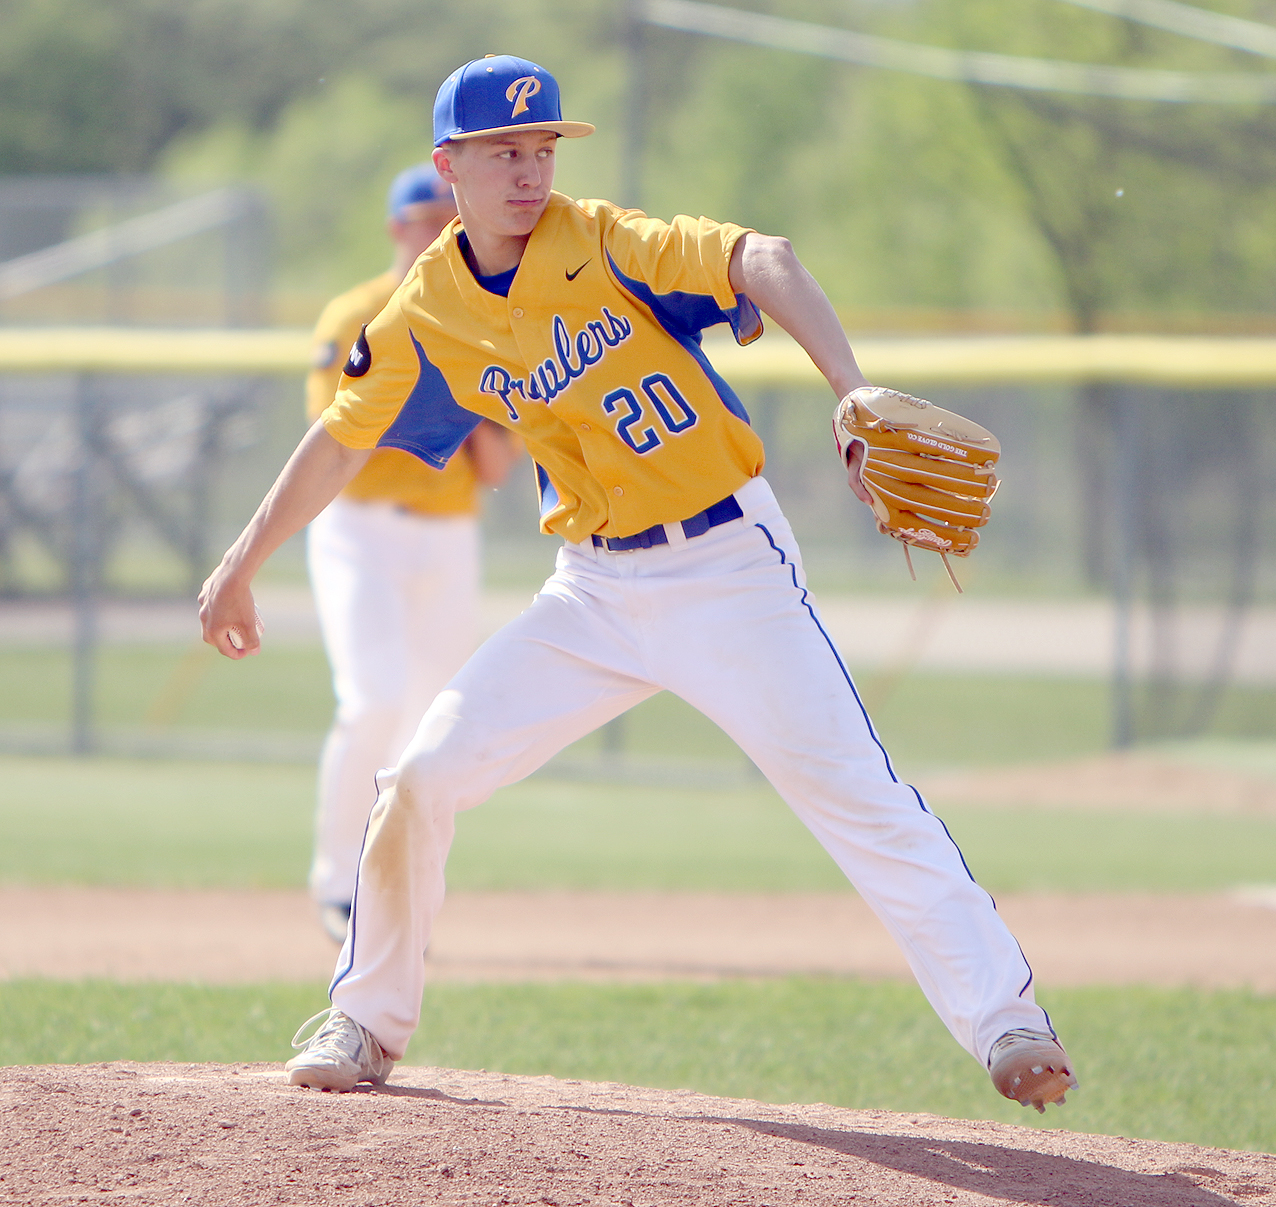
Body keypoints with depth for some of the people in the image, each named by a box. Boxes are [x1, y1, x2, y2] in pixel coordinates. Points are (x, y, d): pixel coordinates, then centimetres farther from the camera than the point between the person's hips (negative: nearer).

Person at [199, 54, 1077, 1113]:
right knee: (423, 778, 0)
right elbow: (339, 441, 14)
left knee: (854, 790, -17)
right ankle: (369, 1022, 19)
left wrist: (851, 391, -44)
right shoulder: (428, 318, 0)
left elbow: (759, 260, -29)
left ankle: (1003, 1018, -17)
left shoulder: (604, 246, -14)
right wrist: (243, 566, 17)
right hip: (595, 590, 4)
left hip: (730, 563, -4)